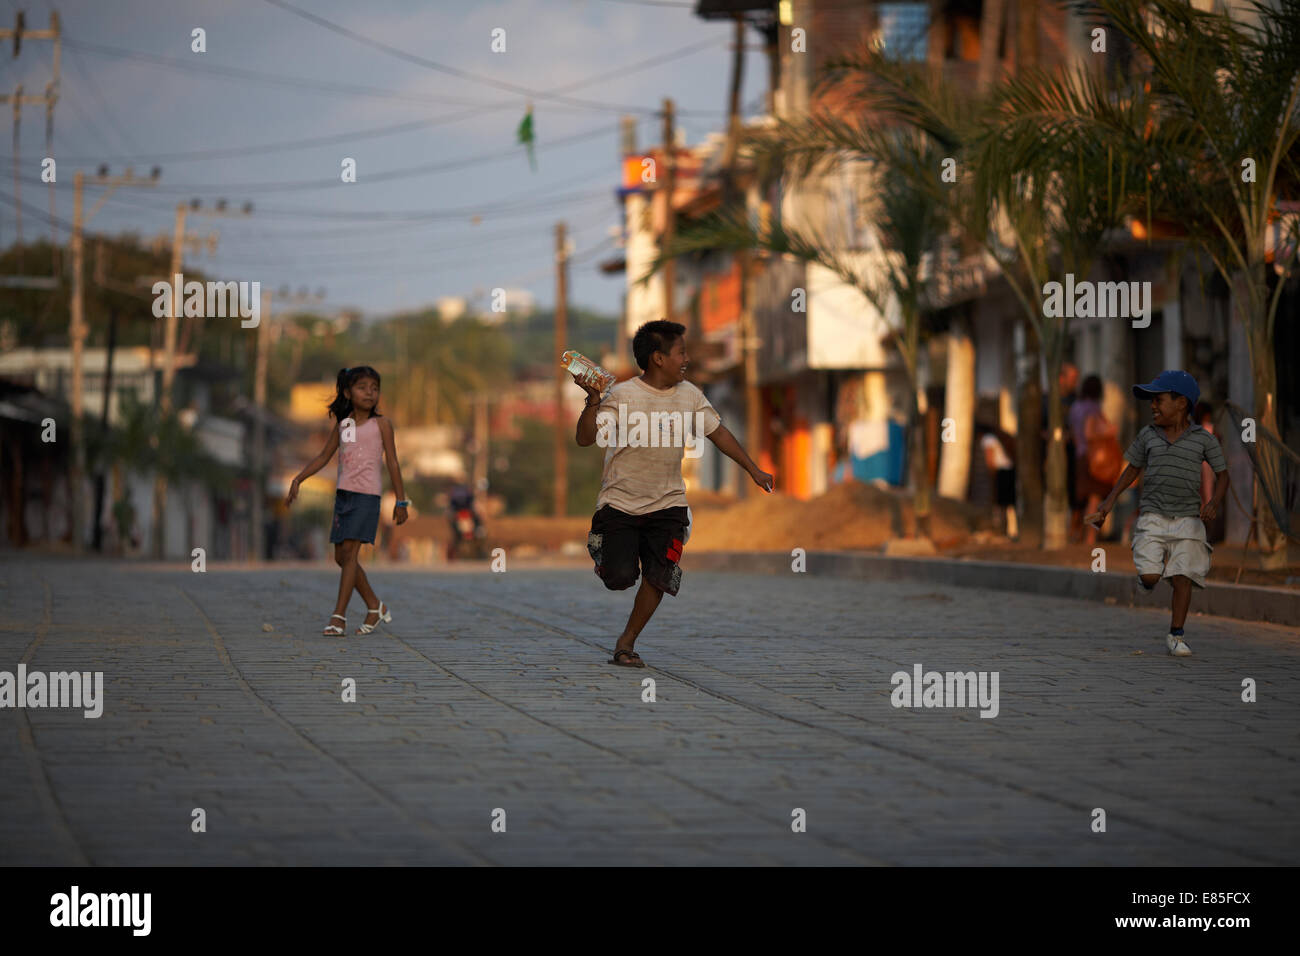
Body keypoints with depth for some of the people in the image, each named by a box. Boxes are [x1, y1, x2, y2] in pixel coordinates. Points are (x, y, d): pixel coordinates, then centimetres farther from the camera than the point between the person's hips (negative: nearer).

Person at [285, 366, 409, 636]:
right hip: (343, 492, 6)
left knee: (349, 551, -14)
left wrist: (401, 501, -1)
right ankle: (375, 607, 22)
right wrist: (297, 480, 10)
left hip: (367, 494, -6)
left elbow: (392, 463, 1)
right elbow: (324, 457, 18)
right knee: (341, 557, 7)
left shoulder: (381, 424, -1)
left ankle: (339, 615, -15)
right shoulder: (342, 424, 11)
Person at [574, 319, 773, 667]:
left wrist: (753, 469, 18)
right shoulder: (622, 395, -14)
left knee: (658, 578, -9)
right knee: (619, 577, -10)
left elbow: (718, 432, 14)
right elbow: (586, 439, -21)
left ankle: (627, 642, 11)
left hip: (667, 503, 4)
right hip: (620, 500, -4)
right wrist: (593, 401, -37)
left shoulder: (689, 395, 2)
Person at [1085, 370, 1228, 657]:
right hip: (1153, 515, 1)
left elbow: (1222, 474, 6)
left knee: (1183, 577, -9)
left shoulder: (1203, 439, 0)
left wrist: (1215, 503, -12)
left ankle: (1175, 636, 2)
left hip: (1188, 518, -1)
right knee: (1149, 576, -13)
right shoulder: (1148, 436, 6)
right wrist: (1108, 503, 13)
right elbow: (1133, 469, 18)